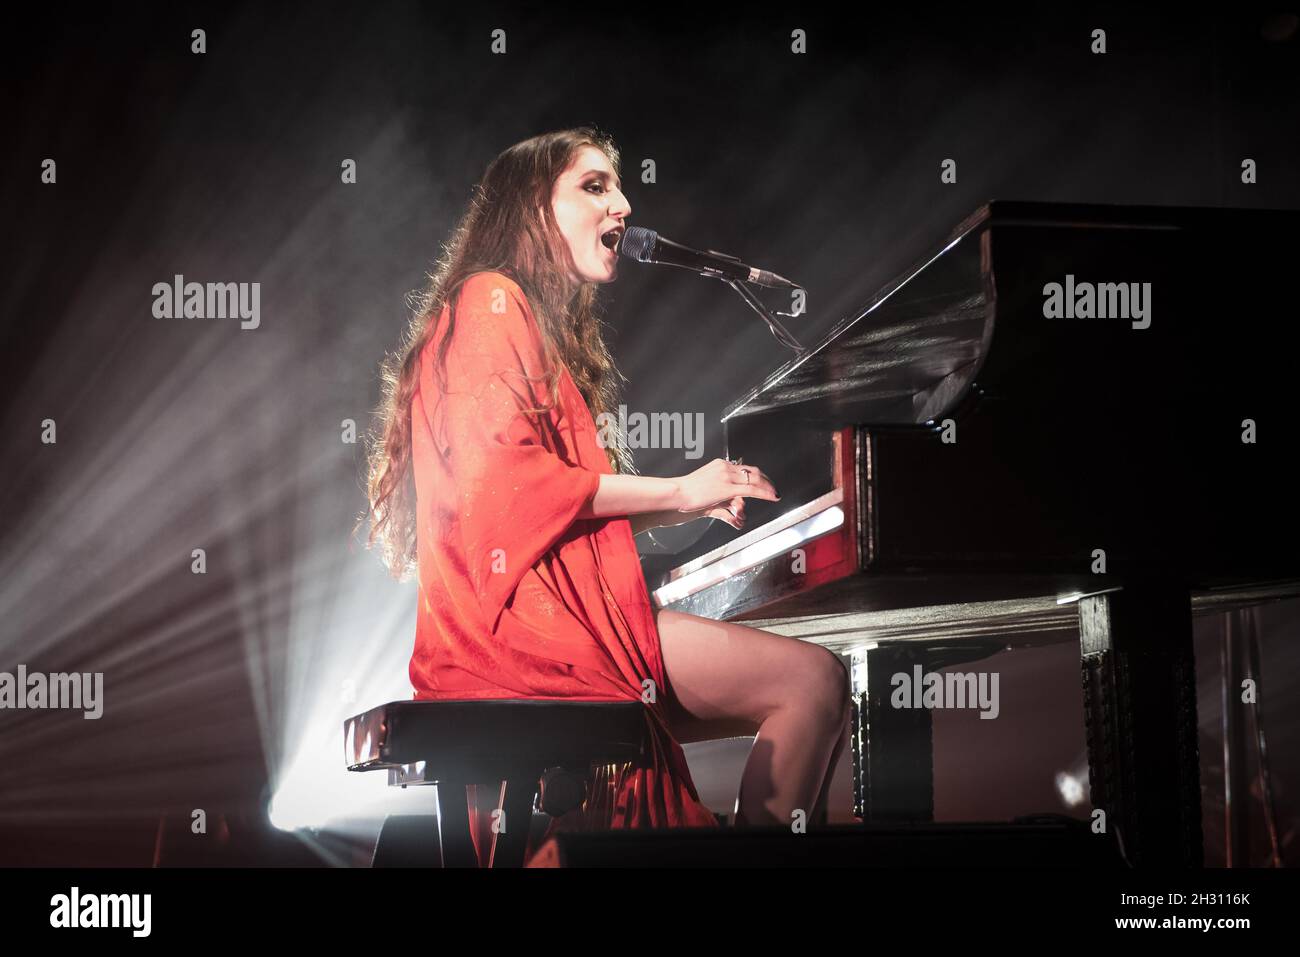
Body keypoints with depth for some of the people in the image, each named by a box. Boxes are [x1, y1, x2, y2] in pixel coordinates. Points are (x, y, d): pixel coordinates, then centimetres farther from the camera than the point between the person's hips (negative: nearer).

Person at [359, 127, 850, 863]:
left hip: (561, 602, 10)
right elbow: (500, 478, -16)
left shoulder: (553, 332, 28)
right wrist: (676, 491, -10)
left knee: (816, 694, 3)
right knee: (815, 678, -16)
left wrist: (691, 507, 13)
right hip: (522, 621, -10)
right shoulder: (492, 301, -1)